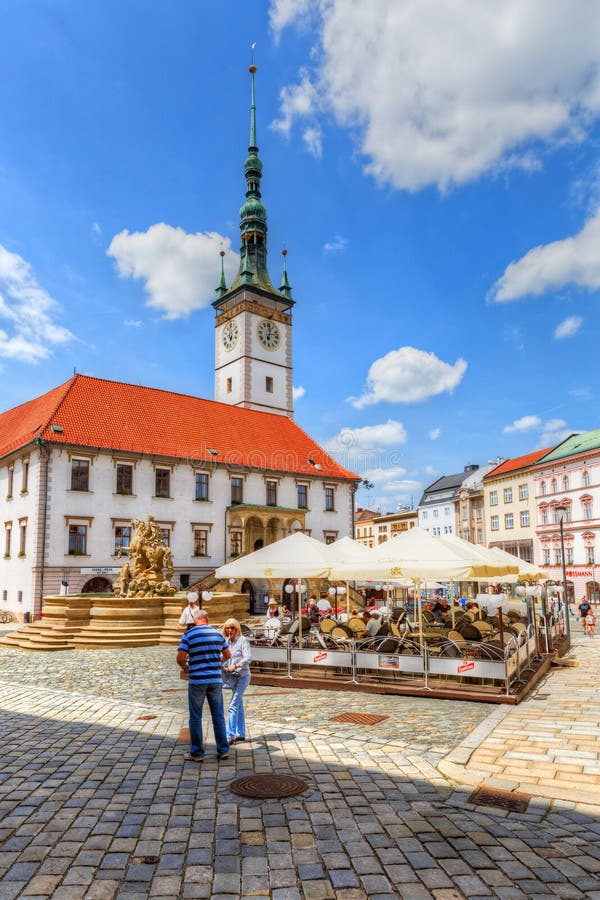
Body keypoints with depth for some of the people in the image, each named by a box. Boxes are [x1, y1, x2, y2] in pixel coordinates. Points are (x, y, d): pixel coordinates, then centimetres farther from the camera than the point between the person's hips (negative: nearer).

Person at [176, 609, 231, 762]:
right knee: (218, 715, 12)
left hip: (197, 680, -3)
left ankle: (197, 753, 14)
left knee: (196, 717, 8)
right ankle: (223, 750, 16)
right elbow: (228, 654, 15)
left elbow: (180, 658, -12)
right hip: (216, 679, 3)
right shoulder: (217, 634, 5)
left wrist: (184, 668, 8)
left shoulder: (189, 635, -6)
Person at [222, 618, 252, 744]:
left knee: (233, 706, -11)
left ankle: (230, 736, -8)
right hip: (233, 677, 7)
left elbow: (247, 658, -20)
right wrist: (223, 666, -4)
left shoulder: (243, 641, -11)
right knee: (239, 705, 14)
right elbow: (226, 657, 15)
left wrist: (235, 666, -30)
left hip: (242, 676, -7)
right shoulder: (227, 642, 9)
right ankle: (241, 734, 21)